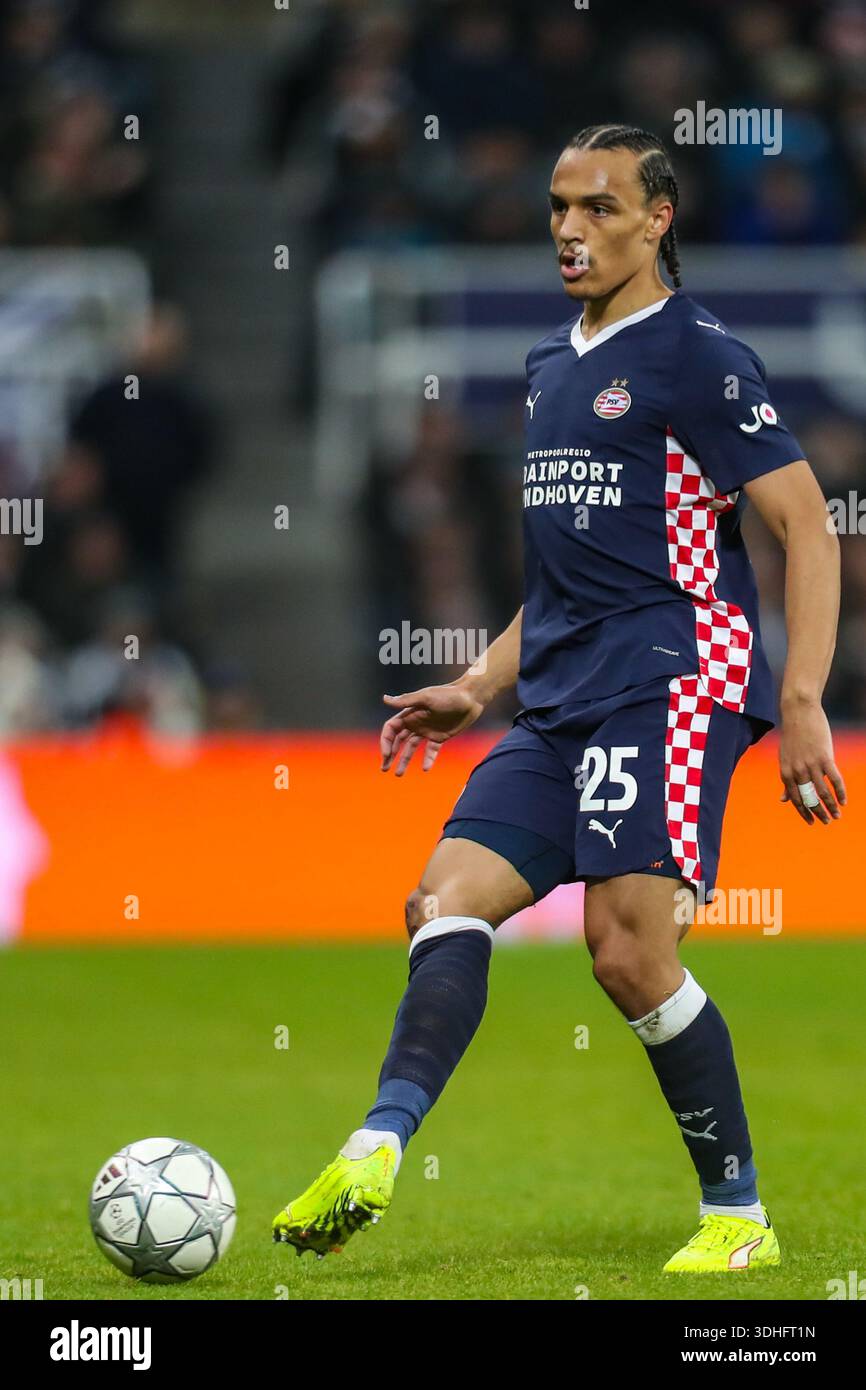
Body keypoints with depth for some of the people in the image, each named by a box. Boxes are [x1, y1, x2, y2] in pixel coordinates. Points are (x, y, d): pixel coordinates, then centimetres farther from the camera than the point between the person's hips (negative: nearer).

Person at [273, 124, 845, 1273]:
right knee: (450, 898, -9)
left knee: (628, 951, -17)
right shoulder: (552, 367, 20)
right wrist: (478, 688, 22)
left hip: (674, 681, -8)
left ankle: (739, 1214, -5)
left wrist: (802, 704, -18)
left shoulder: (696, 358, -5)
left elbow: (807, 529, -9)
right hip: (562, 704, 9)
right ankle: (376, 1152, -23)